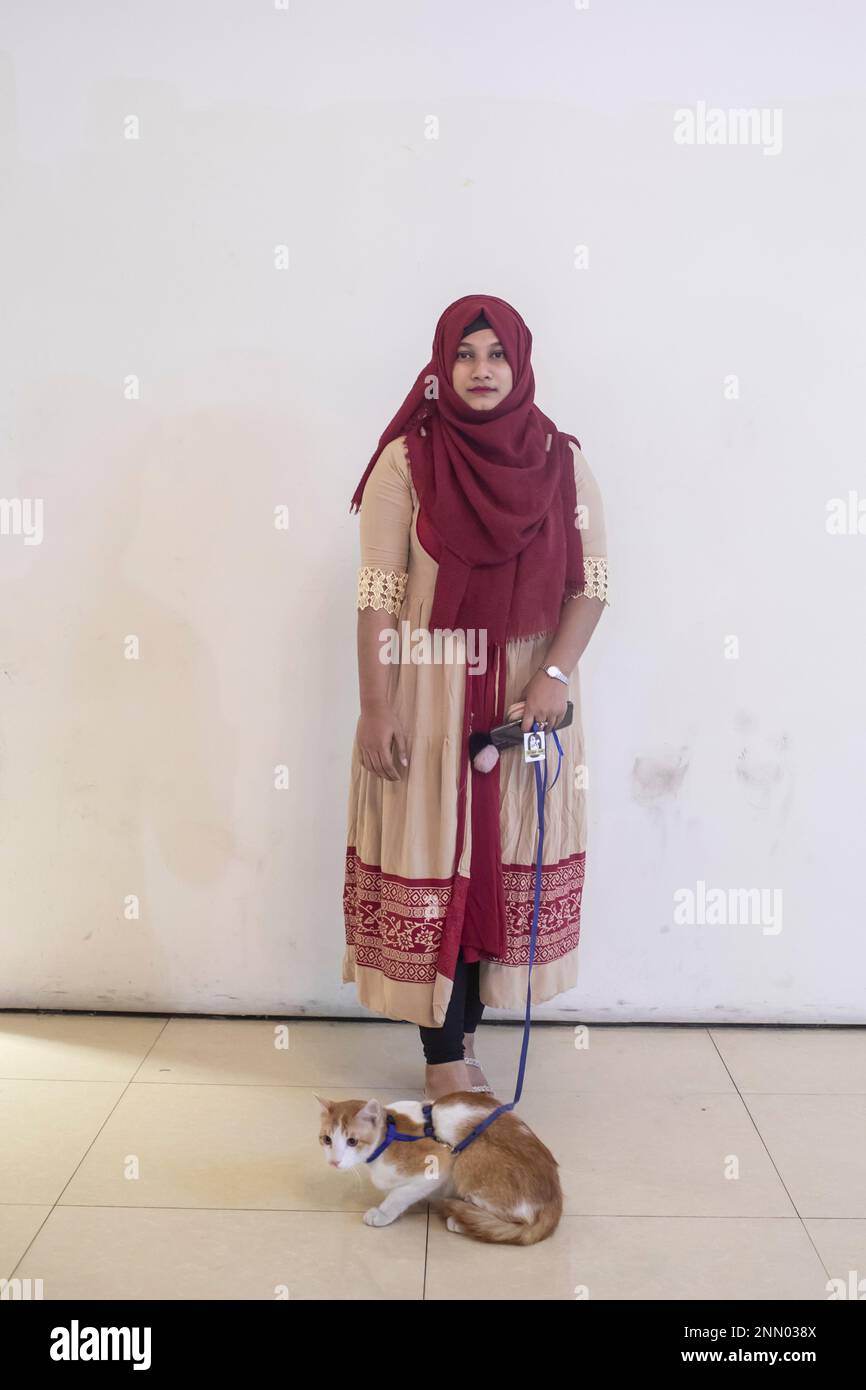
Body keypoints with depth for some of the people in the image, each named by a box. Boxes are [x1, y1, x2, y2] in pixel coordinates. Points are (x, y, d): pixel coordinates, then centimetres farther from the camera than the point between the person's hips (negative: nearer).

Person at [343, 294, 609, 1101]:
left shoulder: (561, 460, 4)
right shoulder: (406, 462, -4)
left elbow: (591, 582, 2)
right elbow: (377, 594, -6)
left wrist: (555, 675, -11)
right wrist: (376, 708, -11)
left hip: (529, 693, 3)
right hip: (429, 693, -3)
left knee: (504, 861, 8)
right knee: (431, 861, 2)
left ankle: (464, 1027, 26)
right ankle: (444, 1056, 16)